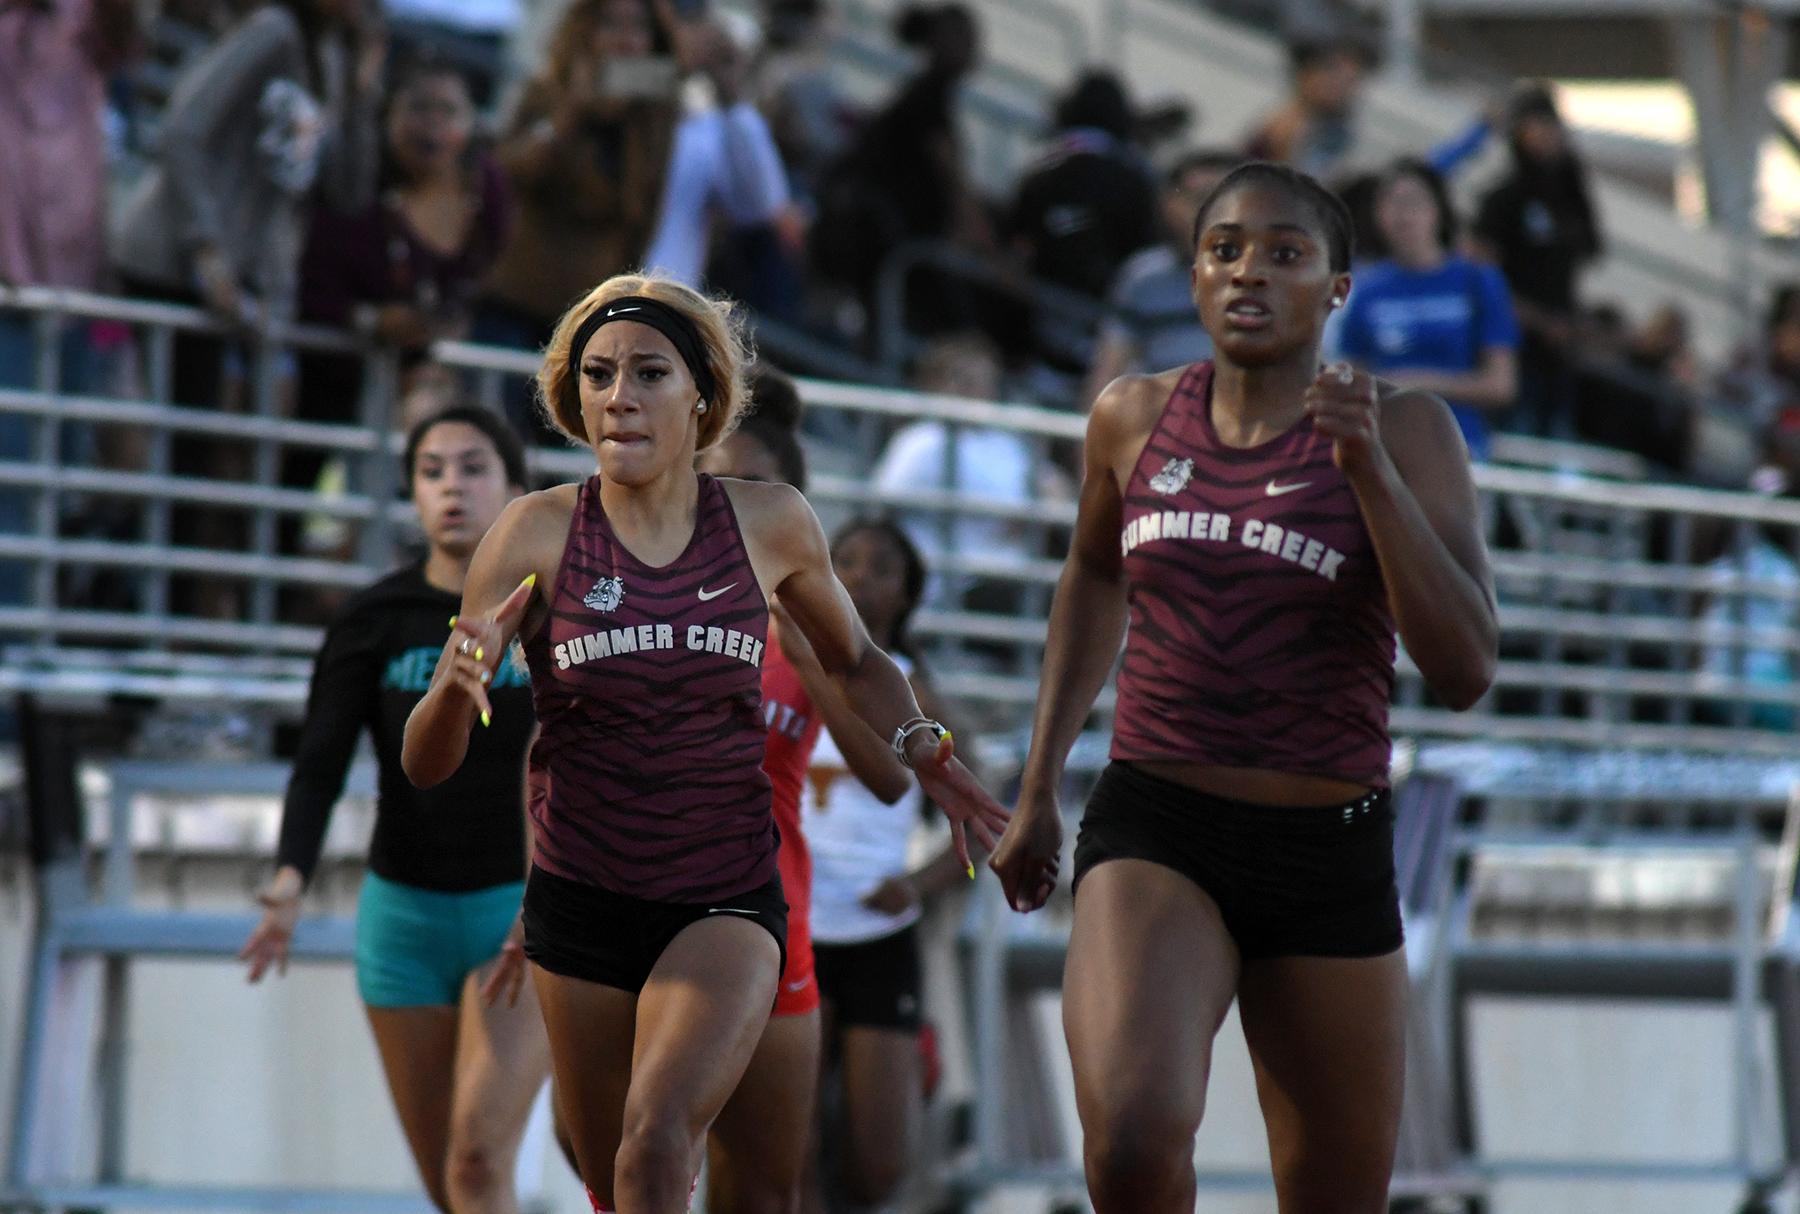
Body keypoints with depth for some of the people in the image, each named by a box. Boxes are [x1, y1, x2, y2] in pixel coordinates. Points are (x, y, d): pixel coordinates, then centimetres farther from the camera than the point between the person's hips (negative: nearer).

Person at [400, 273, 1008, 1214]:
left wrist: (923, 752, 1)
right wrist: (457, 682, -28)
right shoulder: (540, 534, -6)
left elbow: (852, 659, 19)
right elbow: (426, 764, -7)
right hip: (579, 906, 1)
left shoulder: (769, 525, -3)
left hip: (726, 901, -1)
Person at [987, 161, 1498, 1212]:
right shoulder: (1135, 419, 5)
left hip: (1331, 855, 0)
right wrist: (1039, 789, 26)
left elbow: (1466, 672, -13)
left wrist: (1370, 469, -21)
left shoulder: (1405, 430, -4)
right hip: (1156, 831, 0)